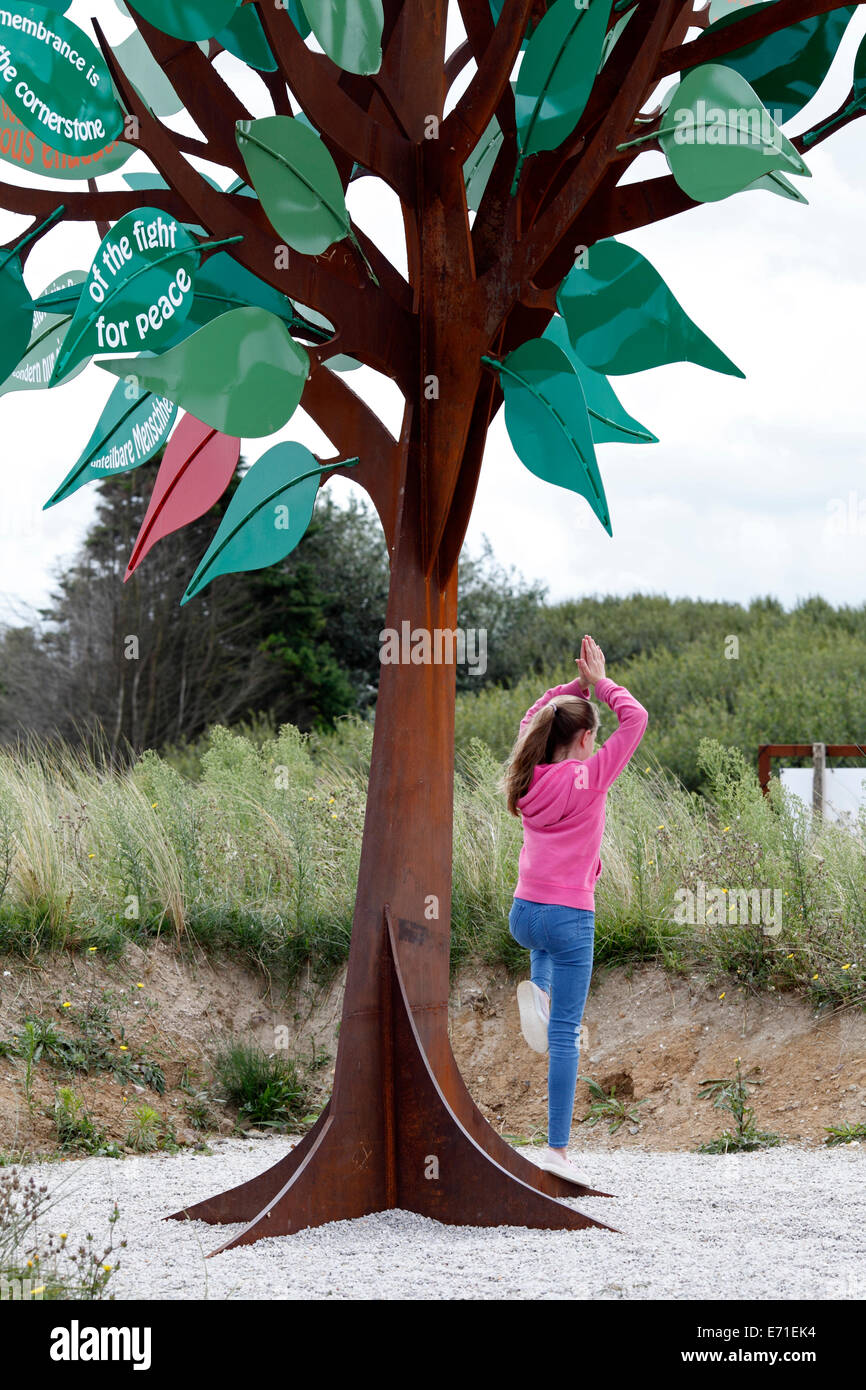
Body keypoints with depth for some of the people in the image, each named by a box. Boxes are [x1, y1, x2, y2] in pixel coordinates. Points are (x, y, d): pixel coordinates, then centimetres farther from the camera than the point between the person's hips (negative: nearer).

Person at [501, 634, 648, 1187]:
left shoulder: (530, 777, 4)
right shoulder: (589, 776, -11)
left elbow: (532, 719, 24)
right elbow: (636, 718, -4)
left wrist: (576, 685, 18)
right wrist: (599, 683, 7)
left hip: (523, 913, 6)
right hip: (570, 914, -6)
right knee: (565, 1033, -2)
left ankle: (537, 992, 13)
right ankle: (559, 1149, -2)